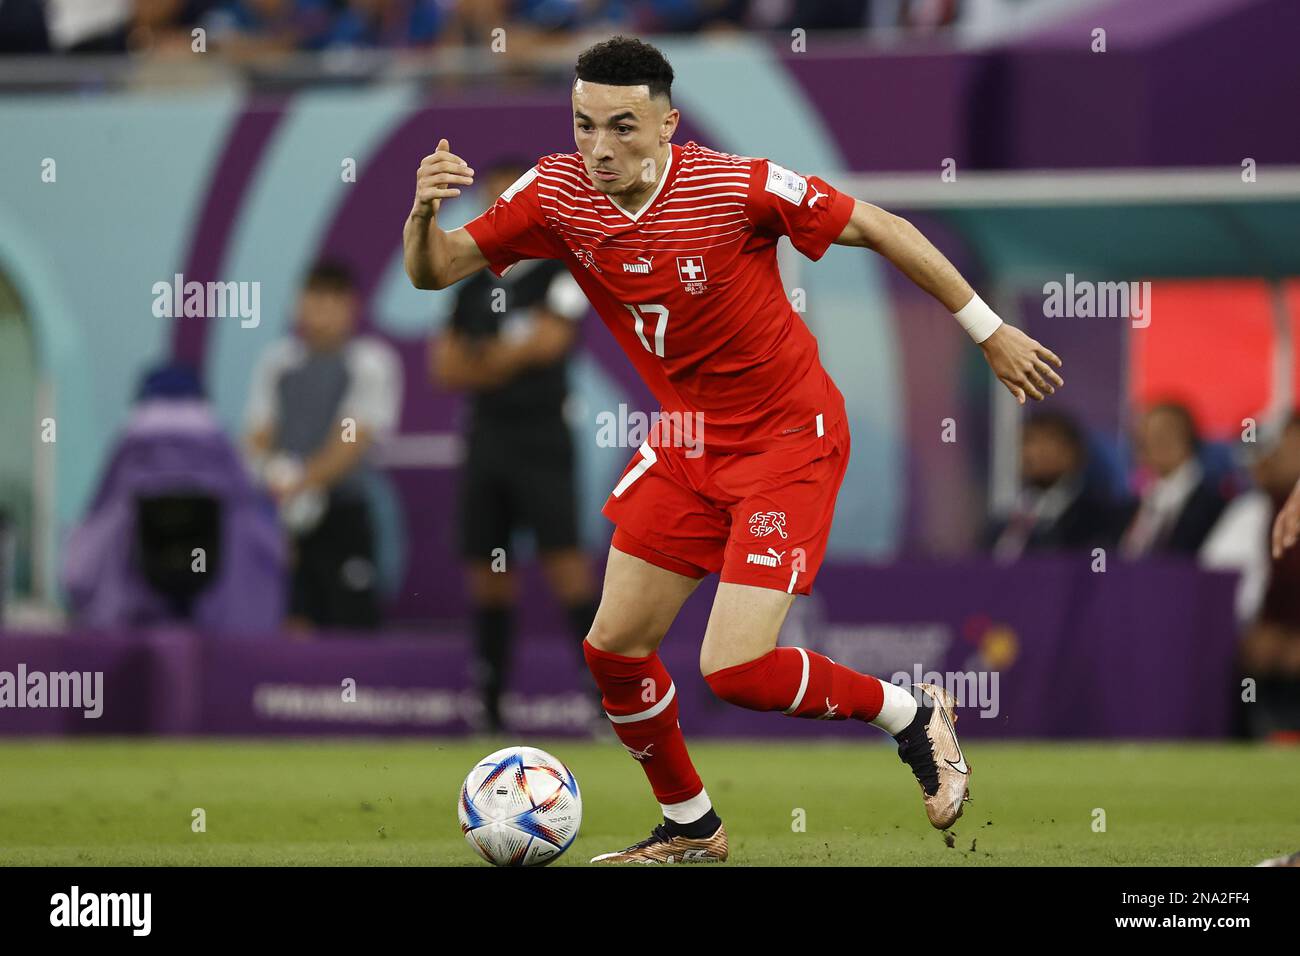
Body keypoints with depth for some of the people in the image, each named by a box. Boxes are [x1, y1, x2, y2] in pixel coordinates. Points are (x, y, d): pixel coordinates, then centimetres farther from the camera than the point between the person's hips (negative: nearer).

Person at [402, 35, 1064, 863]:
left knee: (734, 670, -16)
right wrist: (425, 212, -31)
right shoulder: (558, 193, -10)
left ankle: (913, 715, 10)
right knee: (614, 649, 6)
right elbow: (434, 270, -7)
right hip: (688, 443, 6)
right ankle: (690, 827, 30)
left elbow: (881, 228, -13)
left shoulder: (734, 187, -24)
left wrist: (990, 332, -8)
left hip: (790, 439, -6)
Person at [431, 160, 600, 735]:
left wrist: (483, 360, -1)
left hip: (541, 435, -5)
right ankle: (488, 705, 11)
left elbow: (546, 341, -14)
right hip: (486, 438, 5)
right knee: (486, 573, 5)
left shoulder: (562, 273, -1)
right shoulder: (474, 286, 14)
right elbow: (447, 368, 10)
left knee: (564, 563, -14)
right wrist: (507, 359, -8)